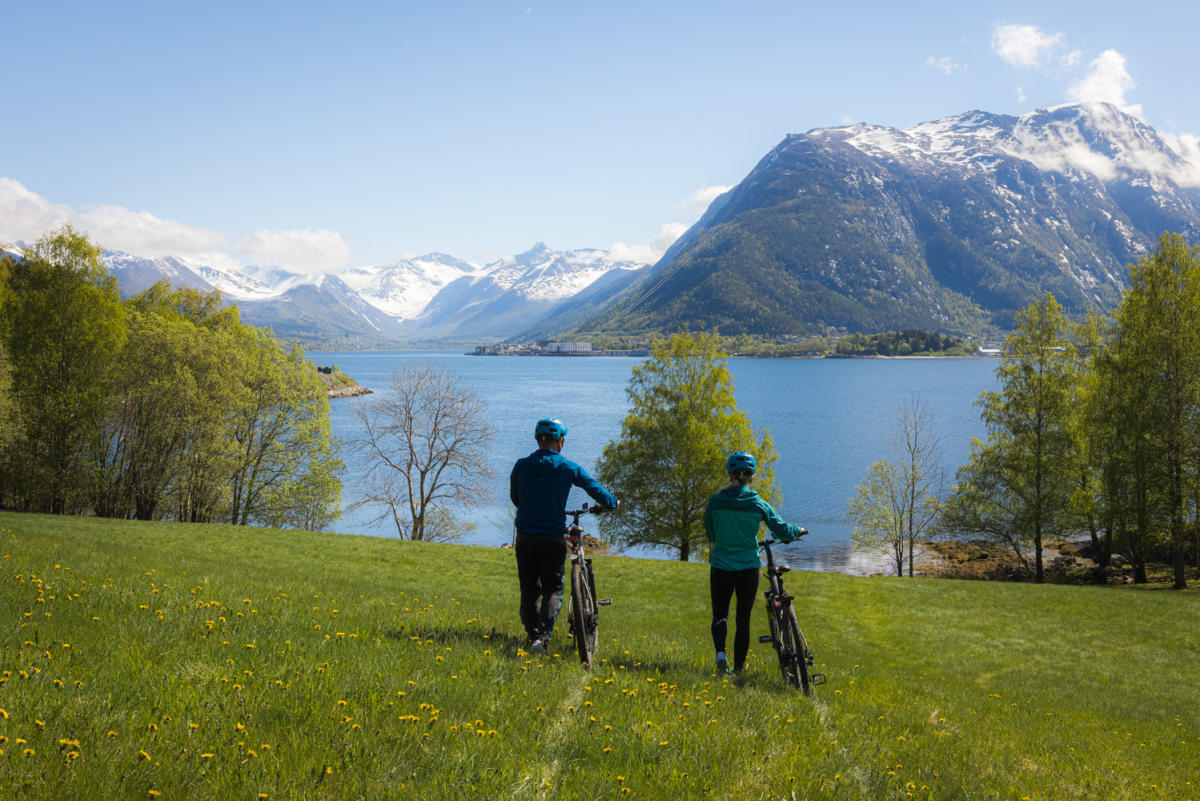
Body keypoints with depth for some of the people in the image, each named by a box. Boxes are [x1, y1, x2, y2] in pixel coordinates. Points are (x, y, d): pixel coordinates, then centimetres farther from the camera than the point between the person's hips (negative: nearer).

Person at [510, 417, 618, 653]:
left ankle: (532, 635, 17)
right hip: (553, 538, -2)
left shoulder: (521, 465, 2)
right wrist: (613, 503, 27)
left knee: (529, 589, 14)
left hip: (525, 538, 2)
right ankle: (542, 636, -11)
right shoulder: (568, 467, -3)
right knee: (553, 589, 6)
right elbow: (594, 488, 7)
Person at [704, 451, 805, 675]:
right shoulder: (758, 504, -7)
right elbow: (782, 530, 1)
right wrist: (799, 531, 21)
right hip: (748, 568, 0)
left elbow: (710, 534, 5)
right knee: (743, 619, 13)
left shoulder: (715, 501, -7)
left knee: (719, 615, 14)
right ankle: (739, 666, 18)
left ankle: (720, 653, -11)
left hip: (720, 567, 0)